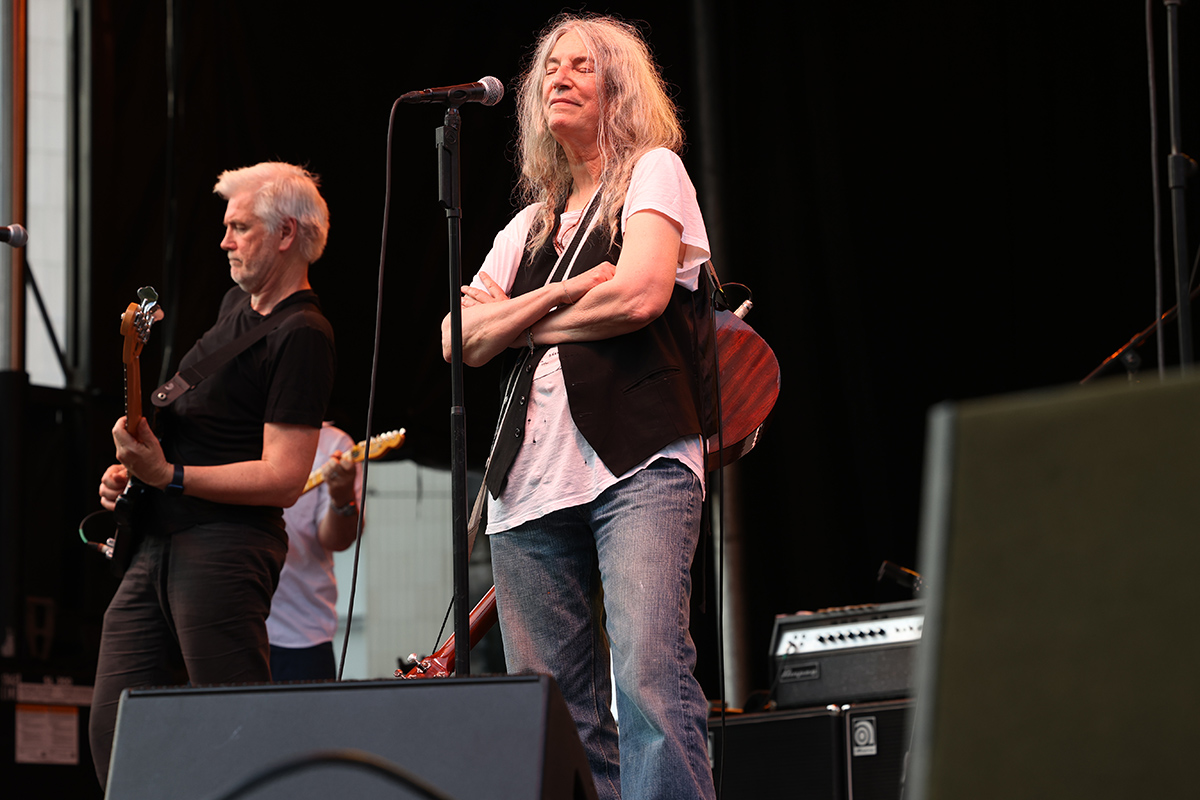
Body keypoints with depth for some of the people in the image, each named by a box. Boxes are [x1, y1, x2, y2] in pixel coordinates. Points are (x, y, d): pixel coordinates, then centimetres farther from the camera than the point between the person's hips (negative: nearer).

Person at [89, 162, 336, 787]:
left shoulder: (301, 336, -12)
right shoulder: (238, 304, 18)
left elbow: (284, 478, -19)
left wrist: (167, 475, -22)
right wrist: (132, 465, 14)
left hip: (225, 544, -10)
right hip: (158, 543, 10)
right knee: (112, 729, 5)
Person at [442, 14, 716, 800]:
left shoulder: (654, 172, 9)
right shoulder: (531, 225, 24)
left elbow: (642, 294, -9)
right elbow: (462, 339, 13)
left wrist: (518, 321, 4)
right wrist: (561, 295, -3)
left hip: (638, 462, -6)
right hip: (532, 478, 6)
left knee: (650, 676, -21)